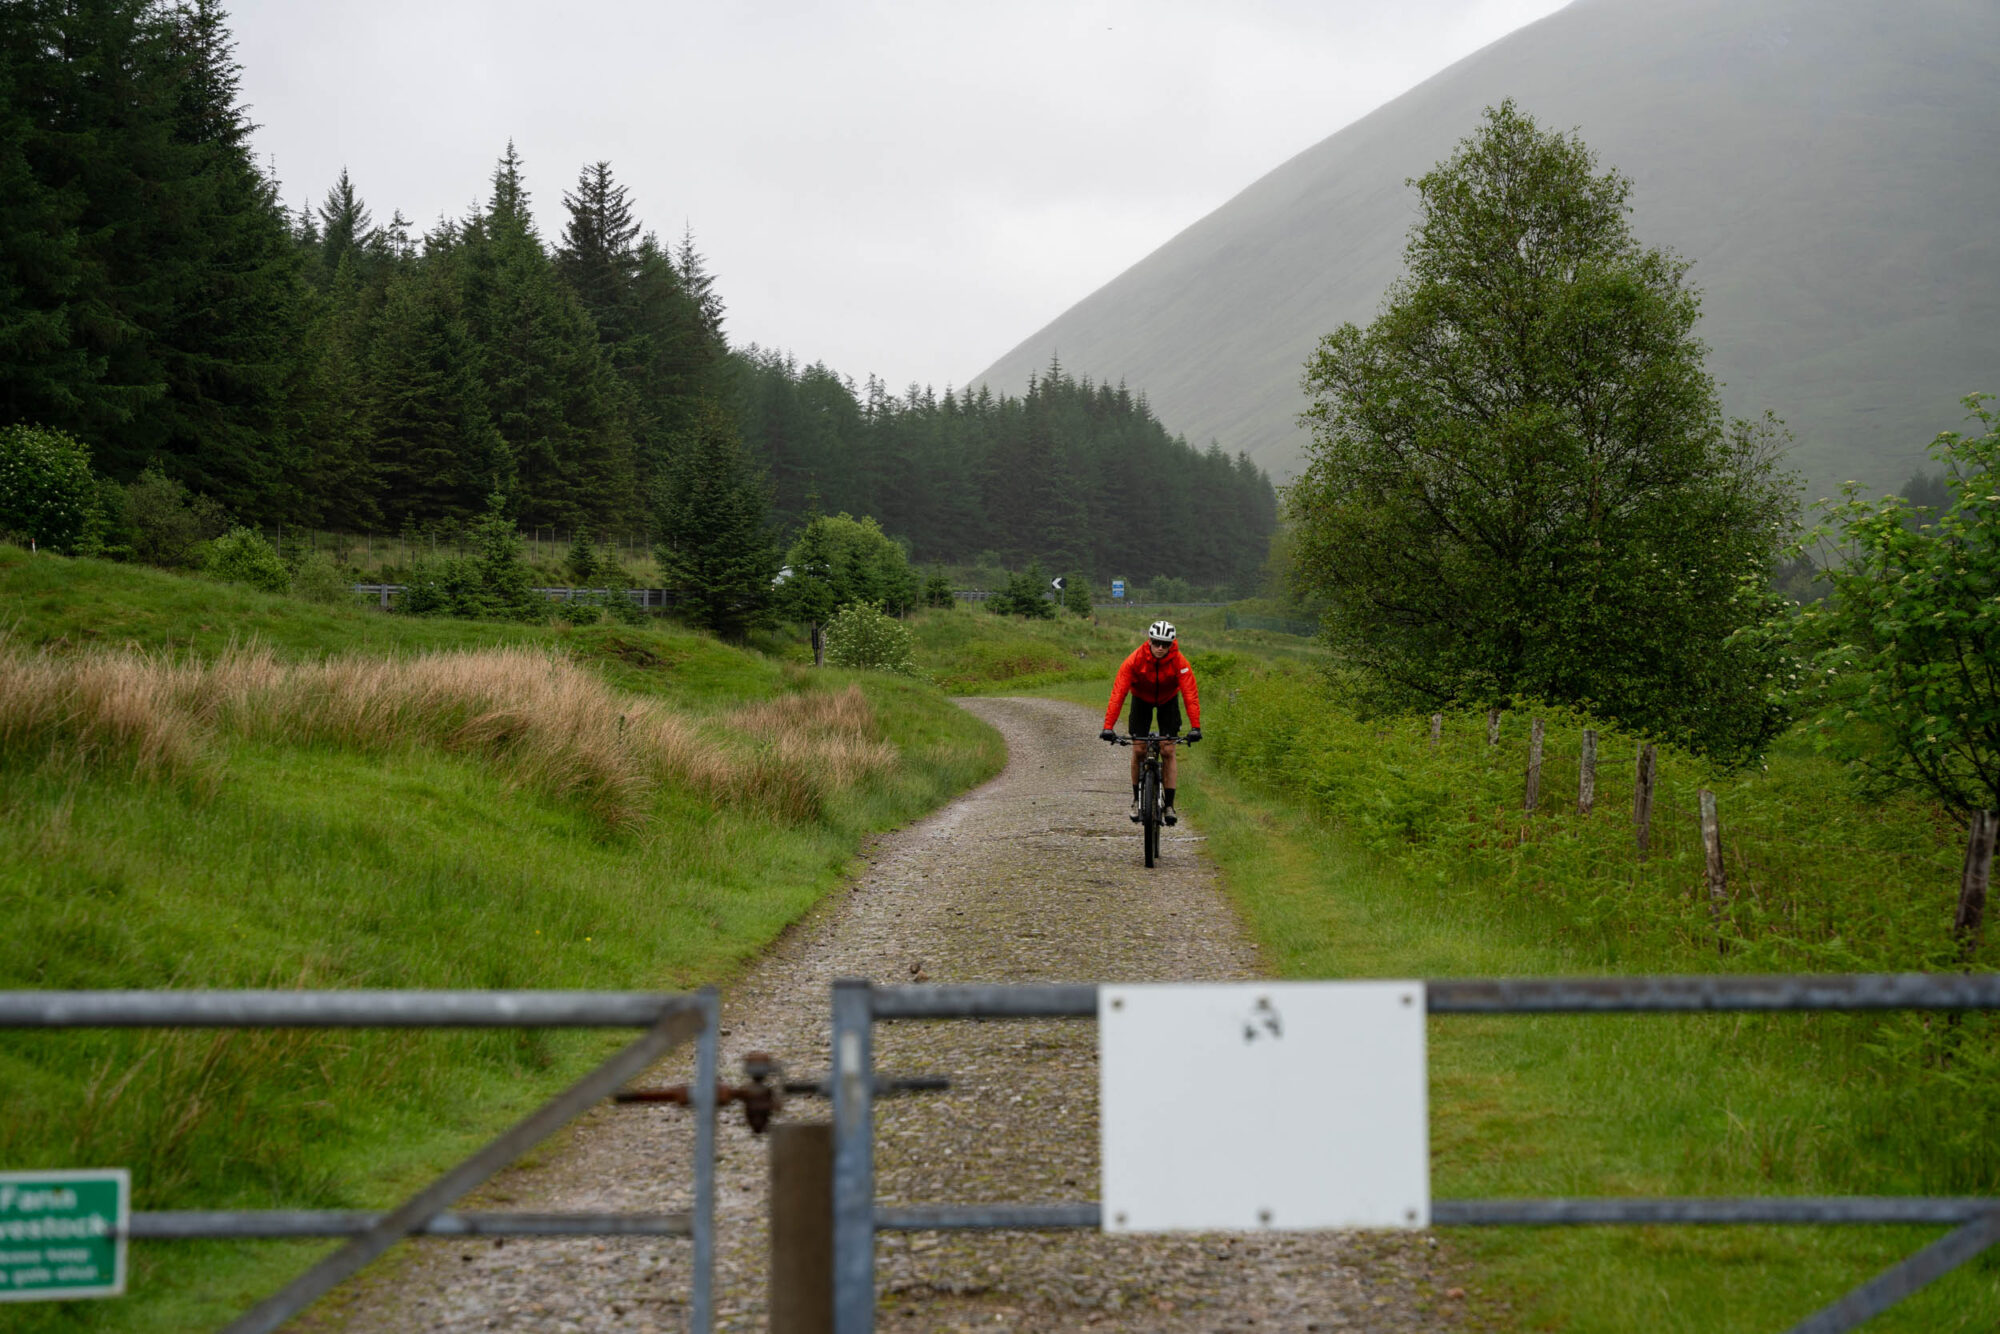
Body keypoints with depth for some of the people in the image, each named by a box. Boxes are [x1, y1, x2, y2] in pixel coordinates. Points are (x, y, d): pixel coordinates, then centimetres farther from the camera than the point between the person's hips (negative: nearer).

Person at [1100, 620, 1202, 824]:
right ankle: (1136, 797, 10)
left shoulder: (1179, 662, -31)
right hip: (1142, 700, 0)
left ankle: (1169, 805, -6)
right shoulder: (1135, 660, -32)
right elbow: (1118, 693, -36)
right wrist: (1108, 727, -44)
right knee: (1138, 749, -9)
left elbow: (1191, 694, -36)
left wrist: (1195, 727, -47)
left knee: (1168, 750, -10)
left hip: (1168, 701, 0)